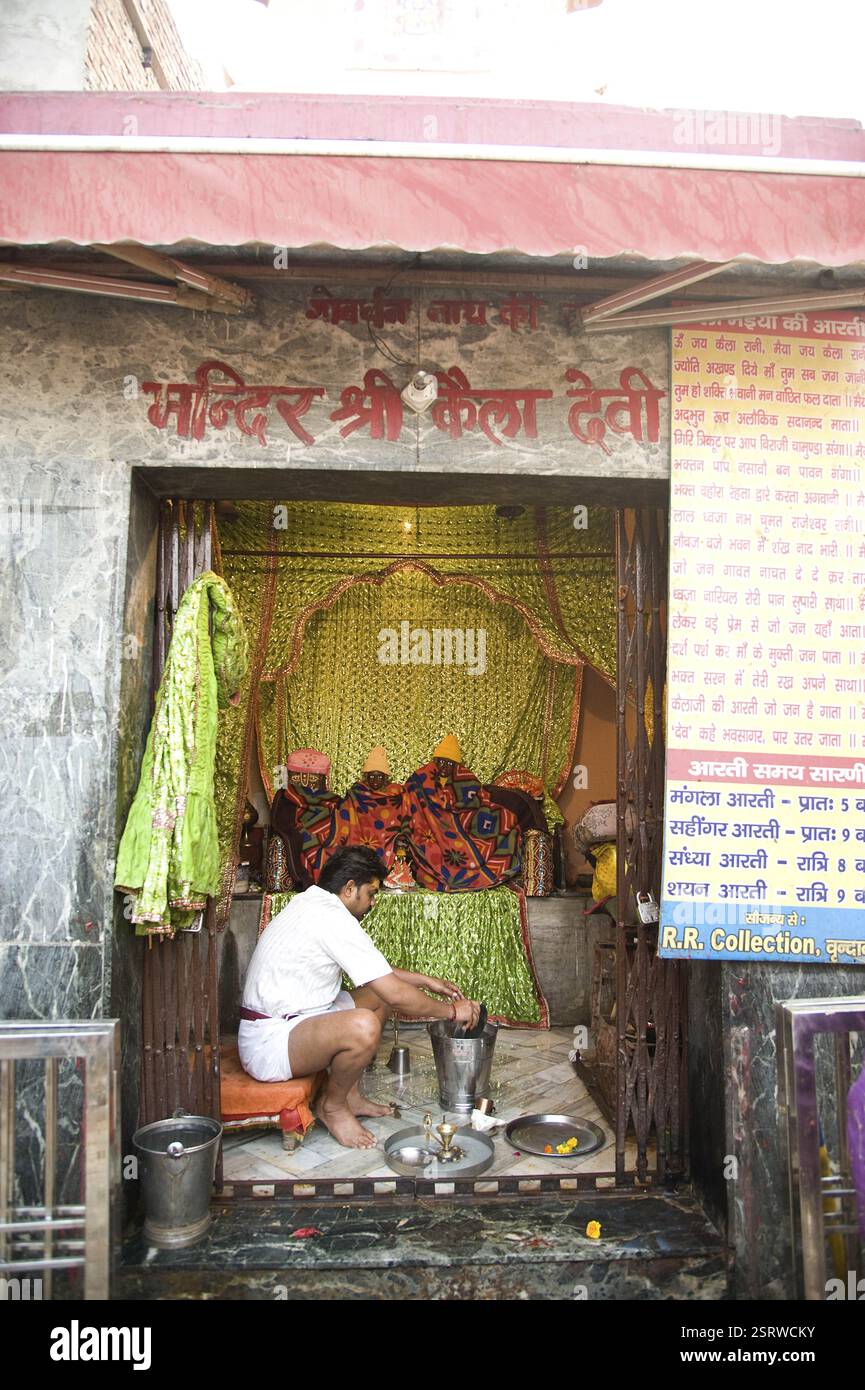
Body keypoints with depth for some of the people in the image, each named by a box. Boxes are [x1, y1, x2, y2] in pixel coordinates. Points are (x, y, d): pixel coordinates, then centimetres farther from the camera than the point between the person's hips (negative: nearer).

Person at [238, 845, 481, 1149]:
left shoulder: (312, 903, 10)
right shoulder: (333, 919, -21)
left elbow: (378, 971, 23)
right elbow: (397, 994, -22)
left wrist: (426, 981, 19)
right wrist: (452, 1011, -8)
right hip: (268, 1045, -11)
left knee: (379, 997, 15)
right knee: (363, 1026, -34)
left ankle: (348, 1093, 16)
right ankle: (332, 1106, -5)